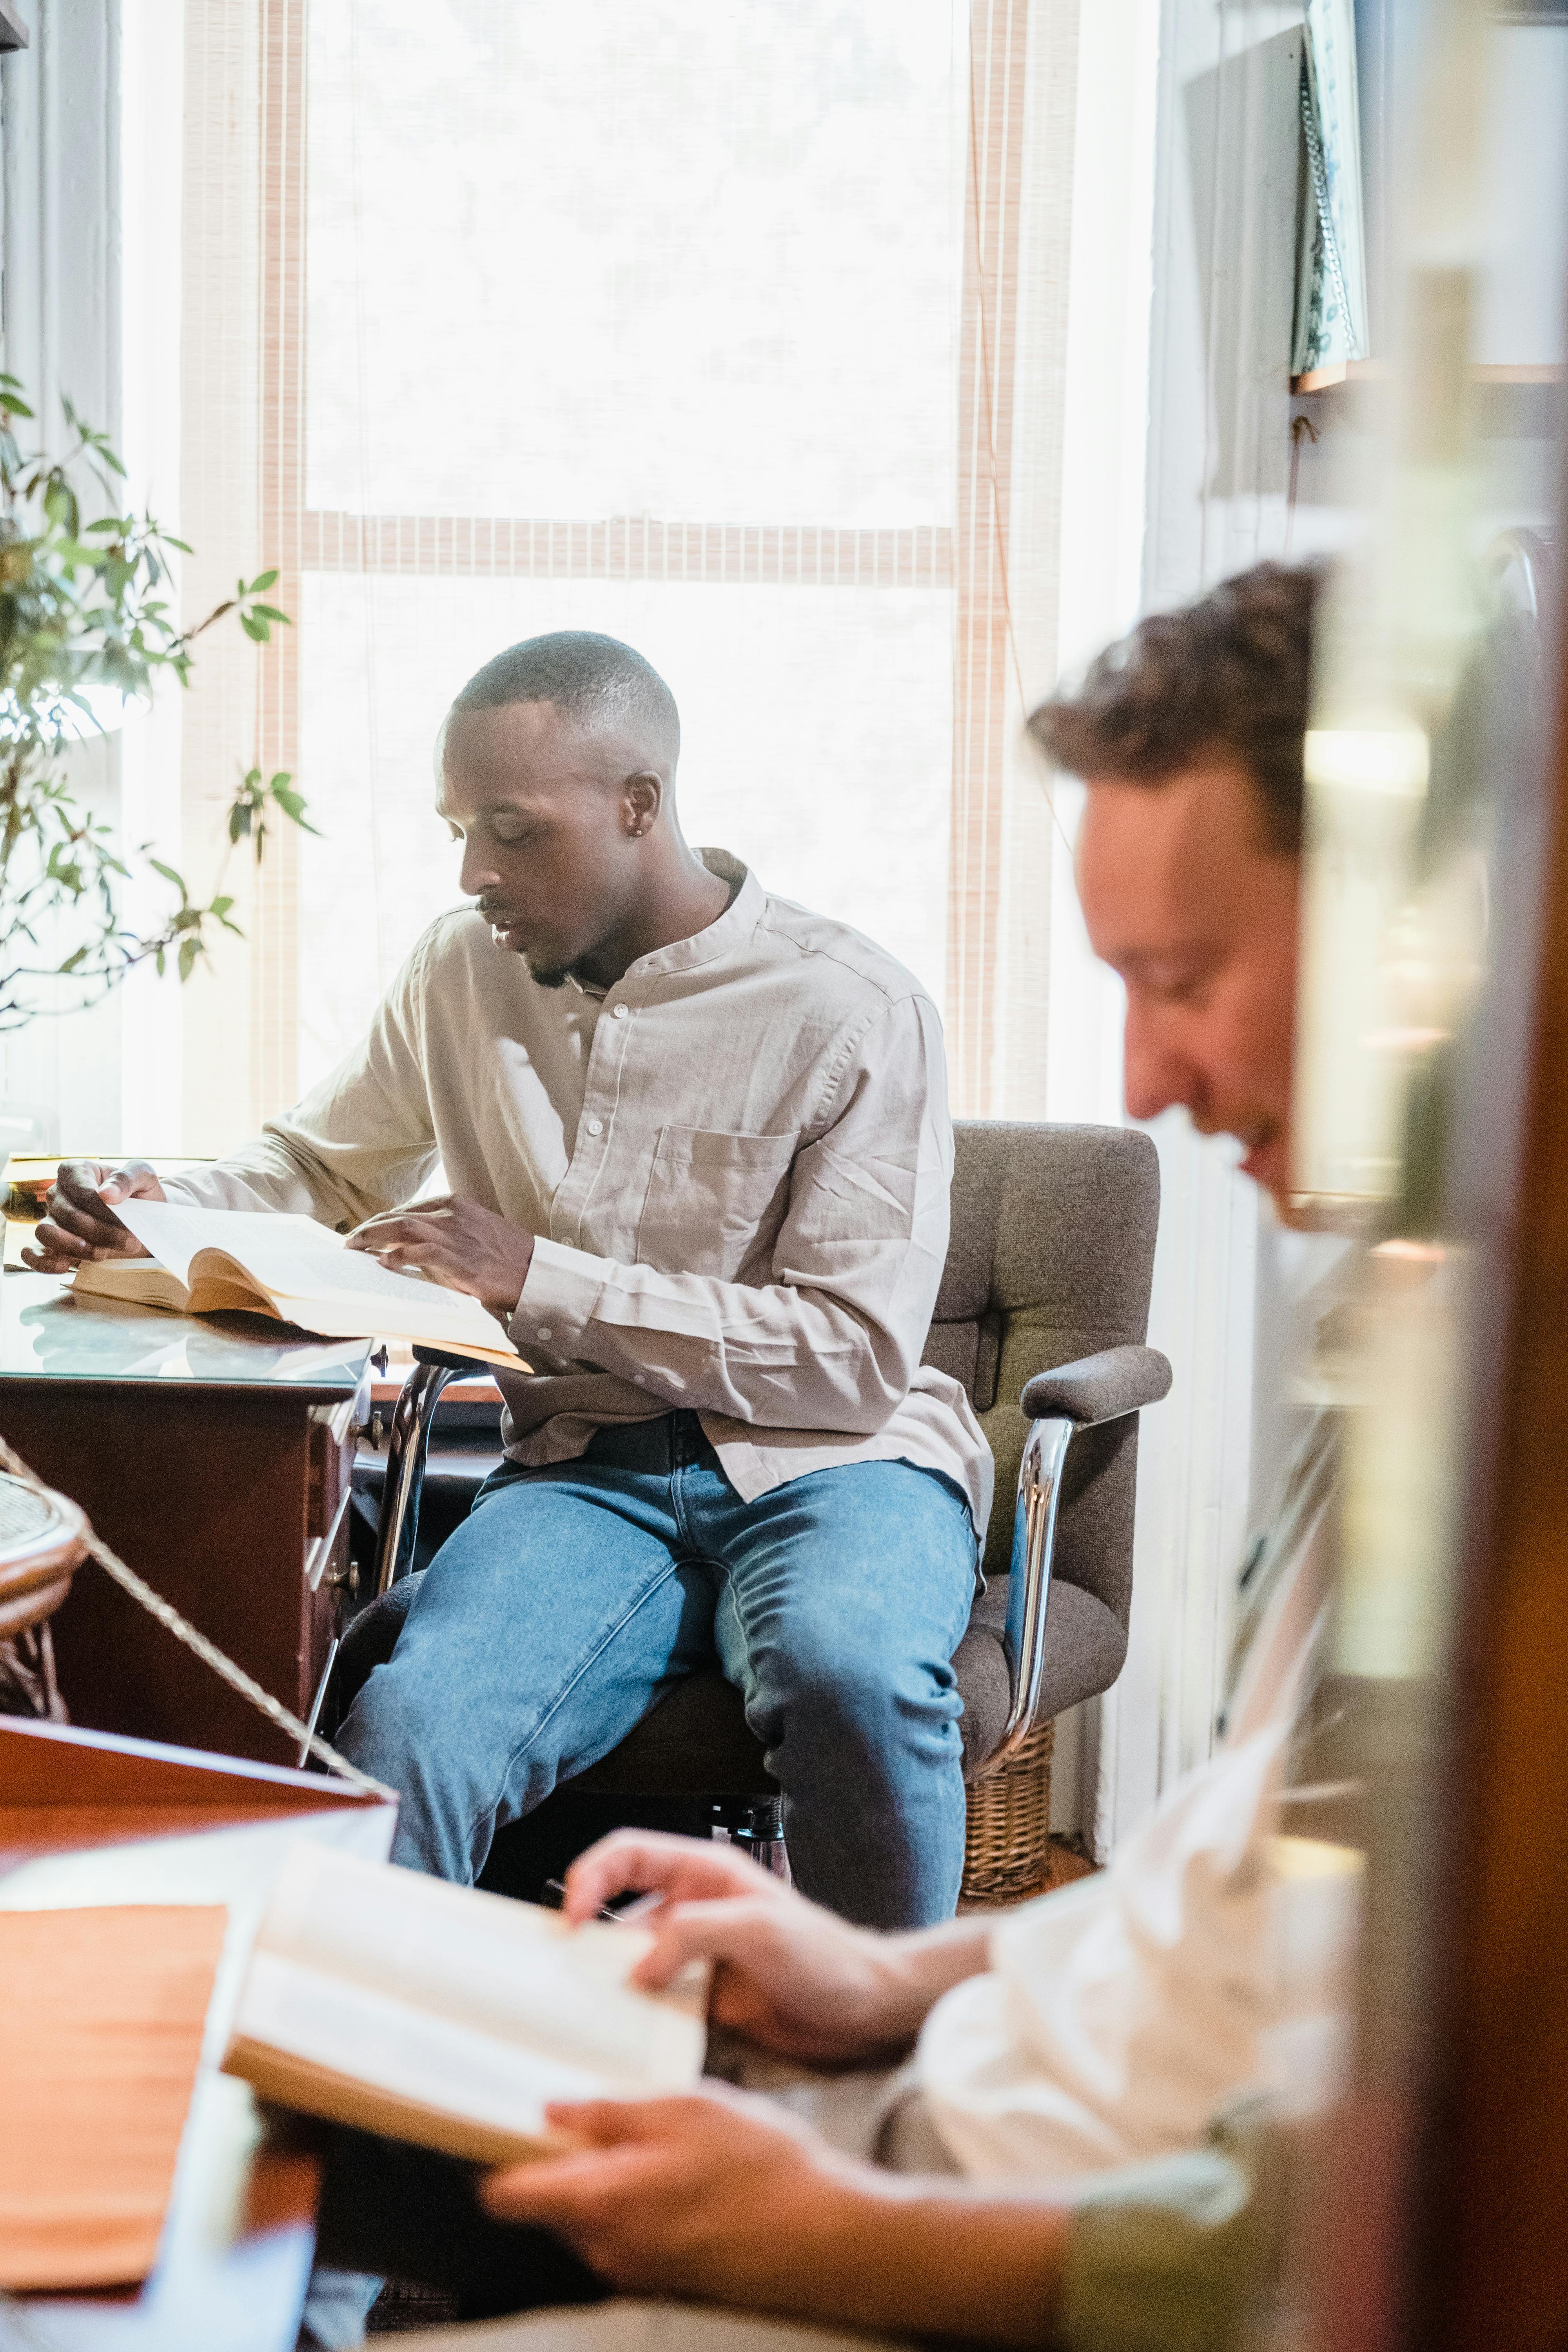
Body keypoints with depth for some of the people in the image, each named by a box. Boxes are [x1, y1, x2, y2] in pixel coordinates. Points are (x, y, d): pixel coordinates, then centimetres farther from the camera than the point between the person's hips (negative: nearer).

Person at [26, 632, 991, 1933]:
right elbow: (322, 1166, 26)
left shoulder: (853, 1009, -8)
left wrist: (540, 1279, -16)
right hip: (588, 1465, 3)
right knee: (403, 1737, -30)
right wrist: (144, 1210, 3)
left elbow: (857, 1359, -11)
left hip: (829, 1455, -3)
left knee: (849, 1673, -37)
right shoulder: (462, 973, 9)